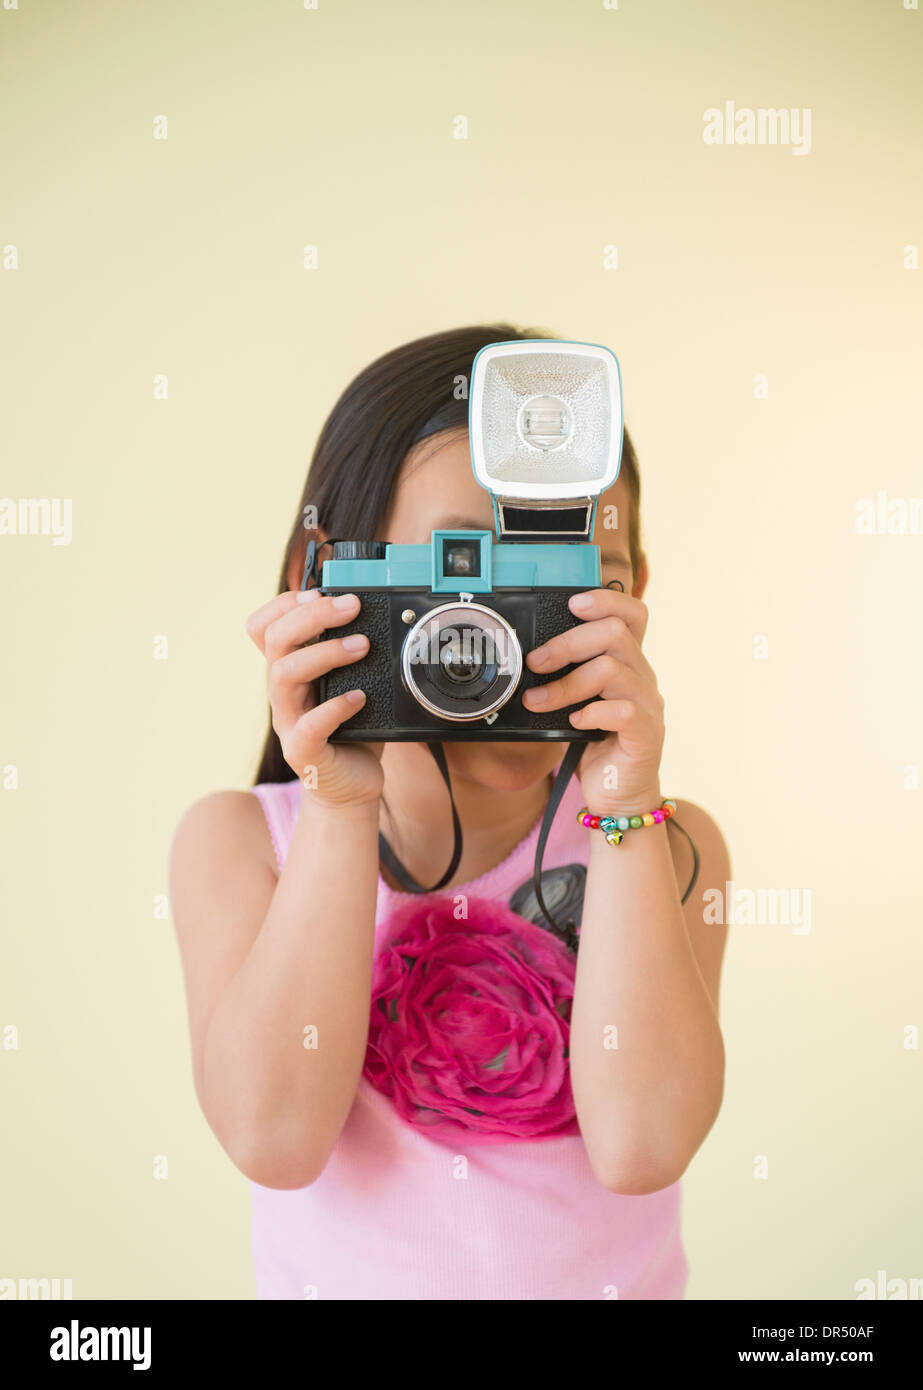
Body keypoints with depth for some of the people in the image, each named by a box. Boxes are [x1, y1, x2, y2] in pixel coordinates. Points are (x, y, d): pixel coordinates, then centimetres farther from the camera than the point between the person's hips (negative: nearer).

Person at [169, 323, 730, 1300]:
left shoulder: (669, 847, -4)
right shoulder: (236, 841, -4)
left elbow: (641, 1146, -16)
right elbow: (272, 1136, -16)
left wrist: (625, 811, -20)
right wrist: (341, 811, -20)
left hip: (614, 1283, 0)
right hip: (334, 1276, 0)